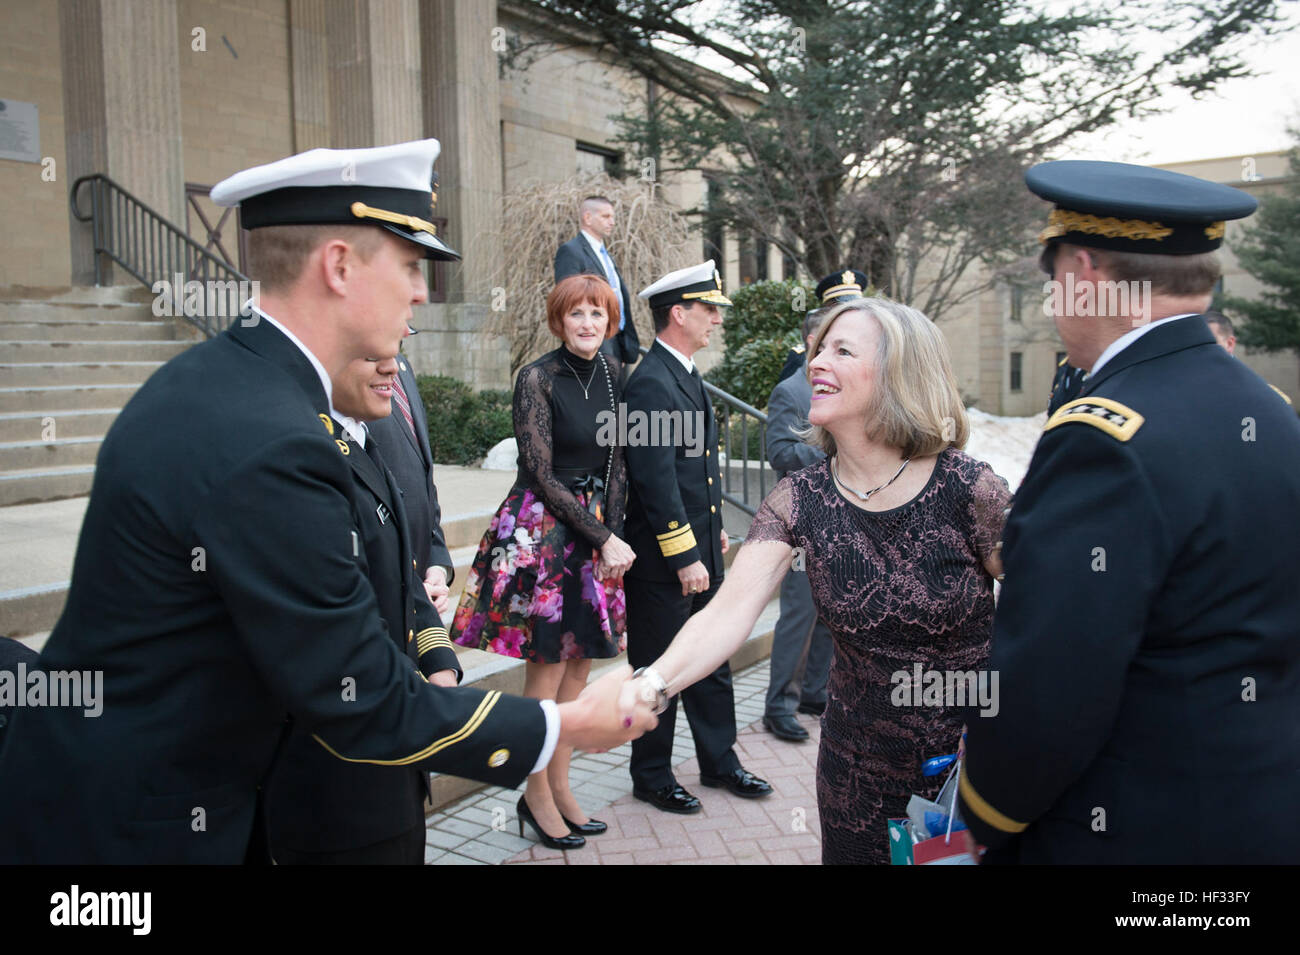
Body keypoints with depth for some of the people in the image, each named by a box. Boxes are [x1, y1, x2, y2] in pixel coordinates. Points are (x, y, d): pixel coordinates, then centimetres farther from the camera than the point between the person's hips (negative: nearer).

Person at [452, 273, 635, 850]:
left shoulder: (613, 374, 6)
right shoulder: (537, 378, -11)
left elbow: (617, 462, 10)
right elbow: (541, 473, -13)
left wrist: (613, 532, -2)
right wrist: (602, 538, -13)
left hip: (600, 530, 6)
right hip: (543, 529, -6)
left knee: (580, 664, 10)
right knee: (547, 666, 1)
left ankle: (559, 785, 24)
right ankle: (535, 795, 18)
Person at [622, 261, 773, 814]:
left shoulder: (688, 375, 13)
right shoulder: (650, 383, -18)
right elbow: (656, 481, -22)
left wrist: (714, 530, 18)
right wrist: (685, 557, -21)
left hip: (699, 549, 10)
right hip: (663, 559, -10)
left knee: (712, 662, 18)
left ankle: (719, 762, 33)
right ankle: (652, 777, 22)